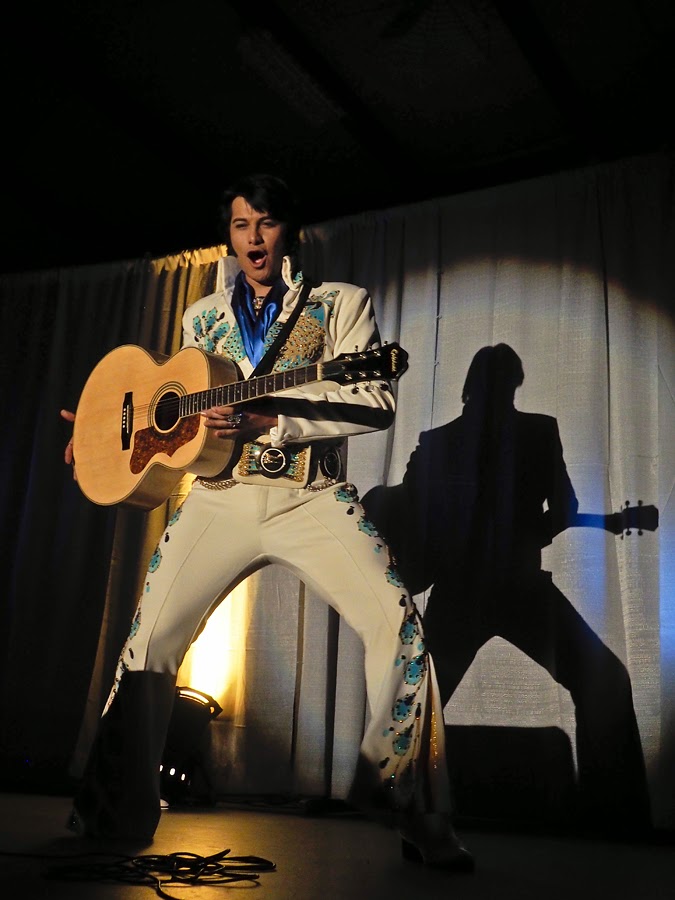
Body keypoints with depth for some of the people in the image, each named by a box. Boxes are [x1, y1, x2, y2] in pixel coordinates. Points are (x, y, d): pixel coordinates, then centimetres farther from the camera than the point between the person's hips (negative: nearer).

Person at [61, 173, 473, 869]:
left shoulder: (341, 304, 7)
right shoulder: (203, 317, 18)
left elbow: (377, 403, -7)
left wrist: (268, 418, -17)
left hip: (311, 498, -3)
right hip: (220, 496, 3)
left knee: (396, 622, -21)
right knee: (148, 640, -5)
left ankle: (419, 821, -6)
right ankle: (115, 813, 15)